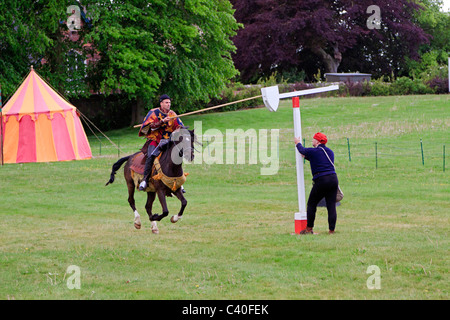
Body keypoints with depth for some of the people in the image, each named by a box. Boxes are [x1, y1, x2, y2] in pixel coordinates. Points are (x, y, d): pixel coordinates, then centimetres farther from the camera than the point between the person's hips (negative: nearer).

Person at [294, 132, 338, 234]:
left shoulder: (313, 151, -4)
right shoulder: (330, 152, 16)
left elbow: (302, 150, 15)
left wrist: (298, 143, 37)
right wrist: (306, 157, 45)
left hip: (321, 180, -5)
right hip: (333, 179, 5)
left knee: (311, 204, 7)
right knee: (331, 206, 4)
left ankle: (309, 229, 9)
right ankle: (332, 229, 0)